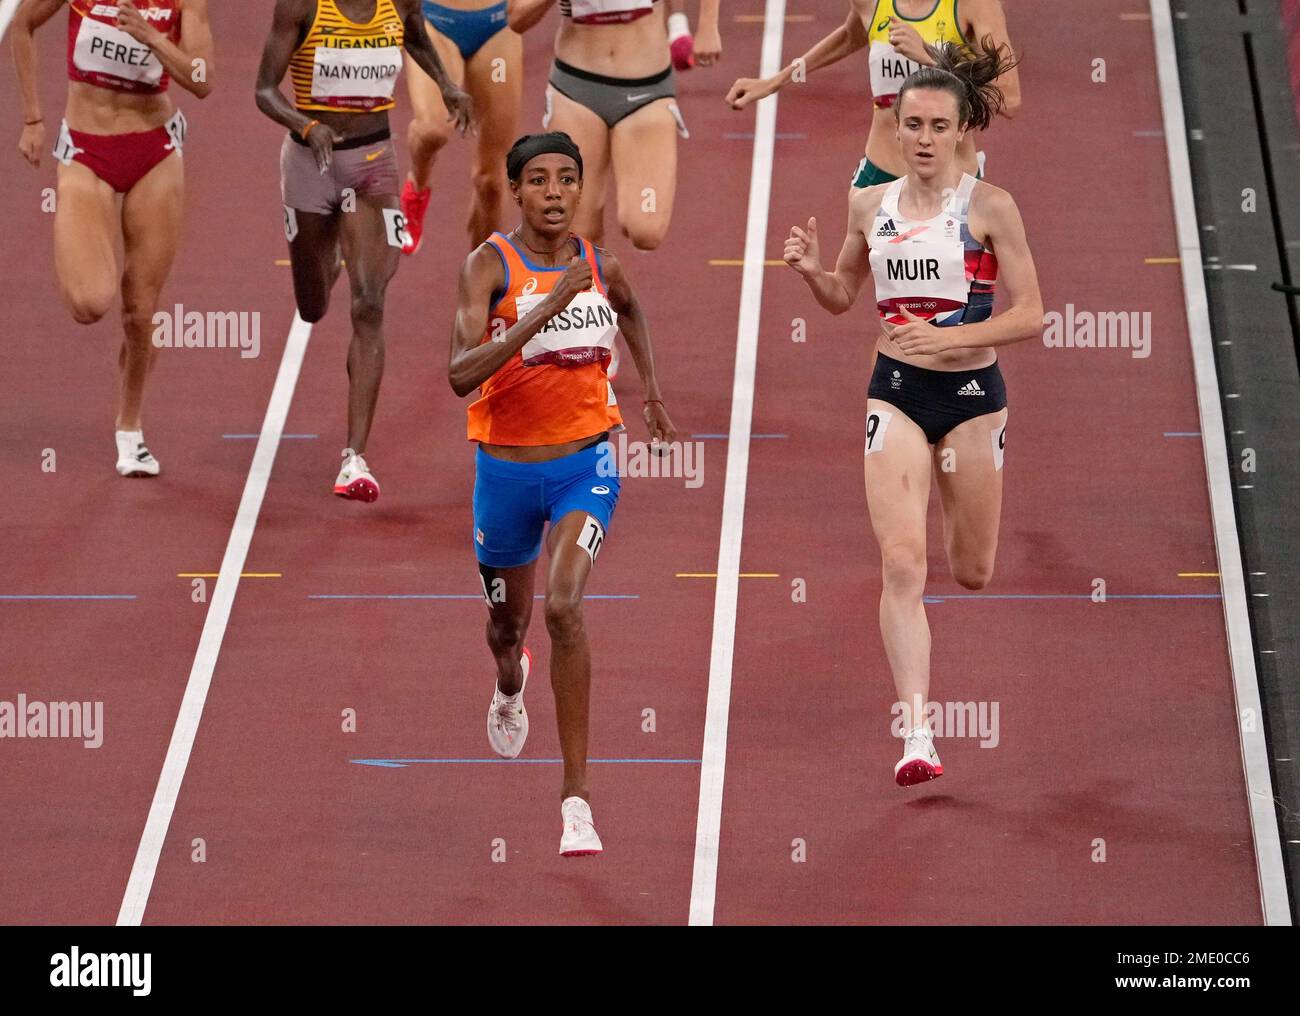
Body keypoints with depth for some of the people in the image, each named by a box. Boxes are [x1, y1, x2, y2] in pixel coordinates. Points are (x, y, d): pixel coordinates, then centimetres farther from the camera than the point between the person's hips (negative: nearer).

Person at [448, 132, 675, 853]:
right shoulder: (490, 265, -14)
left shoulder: (598, 265, -2)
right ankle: (510, 686, 62)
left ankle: (576, 798, -19)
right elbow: (461, 374, -29)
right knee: (509, 621, 20)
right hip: (506, 467, 0)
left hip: (585, 464, 0)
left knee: (564, 606, -22)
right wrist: (546, 308, -35)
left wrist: (652, 390, 22)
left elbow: (630, 309, 25)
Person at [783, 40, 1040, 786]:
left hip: (972, 392, -1)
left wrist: (949, 337, -21)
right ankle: (916, 734, -18)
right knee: (903, 564, -15)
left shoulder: (990, 207, -8)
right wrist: (811, 269, -5)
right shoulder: (872, 206, 3)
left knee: (971, 573, 13)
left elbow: (1030, 316, -9)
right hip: (896, 392, 1)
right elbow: (842, 297, 17)